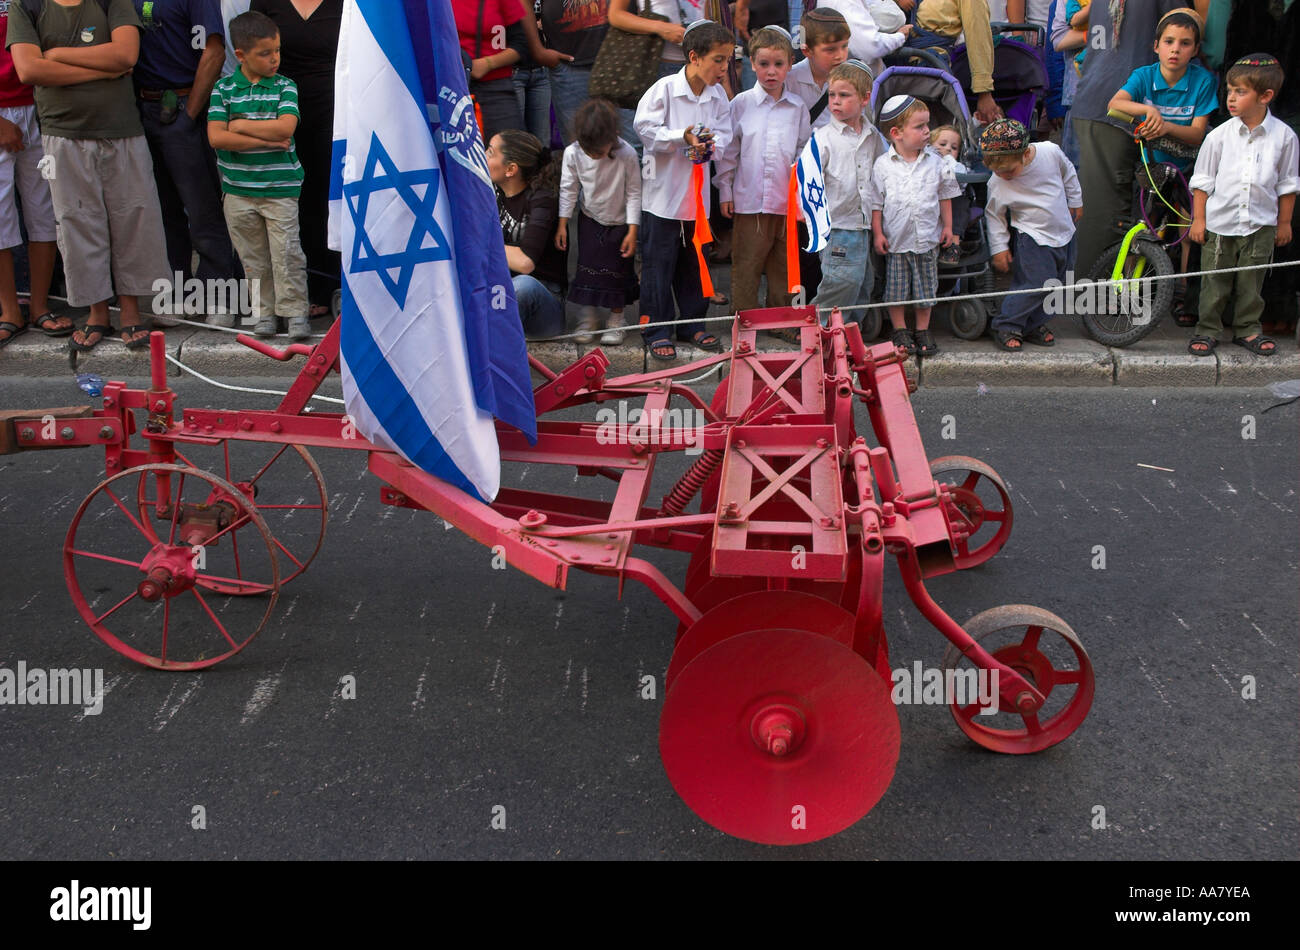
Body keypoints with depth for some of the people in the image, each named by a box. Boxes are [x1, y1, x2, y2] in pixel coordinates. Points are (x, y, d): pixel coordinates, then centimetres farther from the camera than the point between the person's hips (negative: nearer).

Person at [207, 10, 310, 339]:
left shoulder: (285, 87, 1)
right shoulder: (223, 89, 2)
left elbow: (285, 128, -17)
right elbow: (217, 138, -9)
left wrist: (241, 125, -9)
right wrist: (267, 140, -13)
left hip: (280, 189, -1)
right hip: (239, 190, 2)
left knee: (287, 253, -4)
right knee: (253, 258, 8)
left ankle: (295, 312, 7)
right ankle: (264, 312, 19)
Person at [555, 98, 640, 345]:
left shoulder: (627, 155, -24)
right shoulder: (573, 153, -18)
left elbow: (634, 193, -15)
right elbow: (568, 189, -5)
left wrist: (632, 231, -14)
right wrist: (562, 224, -4)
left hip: (620, 223, -2)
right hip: (590, 220, 2)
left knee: (618, 271, 4)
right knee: (587, 267, 4)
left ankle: (616, 319, 21)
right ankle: (588, 318, 19)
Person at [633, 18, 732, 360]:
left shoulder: (718, 96, 2)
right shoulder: (664, 89, -13)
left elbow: (724, 134, 3)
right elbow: (645, 128, -15)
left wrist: (710, 144, -19)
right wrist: (683, 137, -24)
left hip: (698, 196, 5)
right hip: (662, 192, -5)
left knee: (695, 262, 14)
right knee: (659, 264, 1)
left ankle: (693, 324, 27)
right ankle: (657, 331, 9)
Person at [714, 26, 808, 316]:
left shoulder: (798, 107, 6)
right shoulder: (741, 104, 2)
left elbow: (804, 151, 11)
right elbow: (728, 151, 5)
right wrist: (725, 191, 2)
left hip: (787, 201, 2)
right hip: (749, 199, -2)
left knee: (783, 266, 9)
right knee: (746, 265, 1)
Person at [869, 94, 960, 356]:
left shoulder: (935, 163, 0)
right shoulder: (883, 165, -7)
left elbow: (945, 196, 10)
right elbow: (876, 202, -2)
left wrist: (947, 226, 8)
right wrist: (878, 233, -5)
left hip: (927, 238, 2)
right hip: (896, 239, -2)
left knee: (926, 288, 9)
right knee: (896, 288, 5)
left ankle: (923, 331, 22)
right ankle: (900, 330, 21)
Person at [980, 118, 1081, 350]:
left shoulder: (1051, 152, -15)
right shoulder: (997, 184, -20)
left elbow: (1068, 173, 6)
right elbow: (994, 215, -4)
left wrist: (1075, 201, 16)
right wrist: (999, 247, -3)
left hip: (1064, 232, 4)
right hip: (1032, 238, -4)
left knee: (1058, 283, 11)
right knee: (1036, 284, -14)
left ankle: (1034, 325, 25)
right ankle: (1006, 326, 0)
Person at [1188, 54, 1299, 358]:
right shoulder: (1219, 136, -5)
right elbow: (1202, 181, 2)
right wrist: (1198, 219, -1)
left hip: (1260, 224, 0)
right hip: (1219, 223, 0)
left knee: (1251, 282, 9)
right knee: (1214, 282, 5)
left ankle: (1248, 330, 23)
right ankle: (1208, 330, 18)